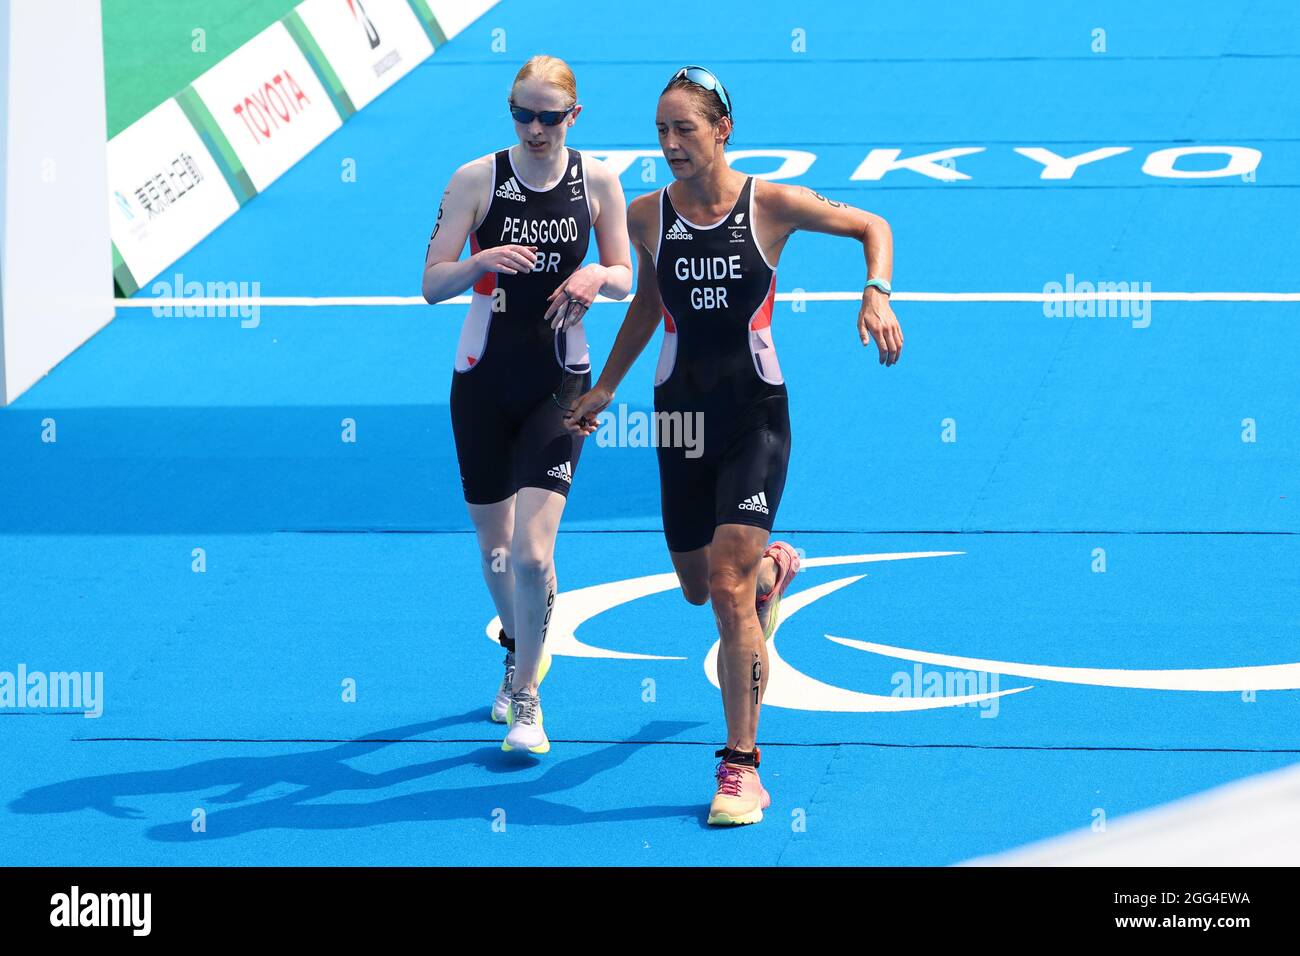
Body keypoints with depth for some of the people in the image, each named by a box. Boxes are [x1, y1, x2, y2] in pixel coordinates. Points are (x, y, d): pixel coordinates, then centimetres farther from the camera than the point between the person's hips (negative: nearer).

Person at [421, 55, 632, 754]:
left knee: (532, 552, -14)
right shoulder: (476, 179, -6)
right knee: (494, 544, 13)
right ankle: (520, 650, 42)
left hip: (559, 384, -1)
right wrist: (481, 262, -28)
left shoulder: (597, 181, -2)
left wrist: (598, 275, -17)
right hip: (483, 381, 1)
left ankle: (525, 699, 1)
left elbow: (624, 277, 7)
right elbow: (432, 284, -7)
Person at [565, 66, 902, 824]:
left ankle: (742, 767, -8)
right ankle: (773, 567, 53)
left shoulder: (771, 205, -10)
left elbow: (873, 227, 3)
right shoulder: (649, 215, -1)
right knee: (698, 588, 15)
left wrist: (878, 295, -13)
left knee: (728, 589, -14)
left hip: (754, 416, -4)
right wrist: (606, 387, 19)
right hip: (681, 413, 4)